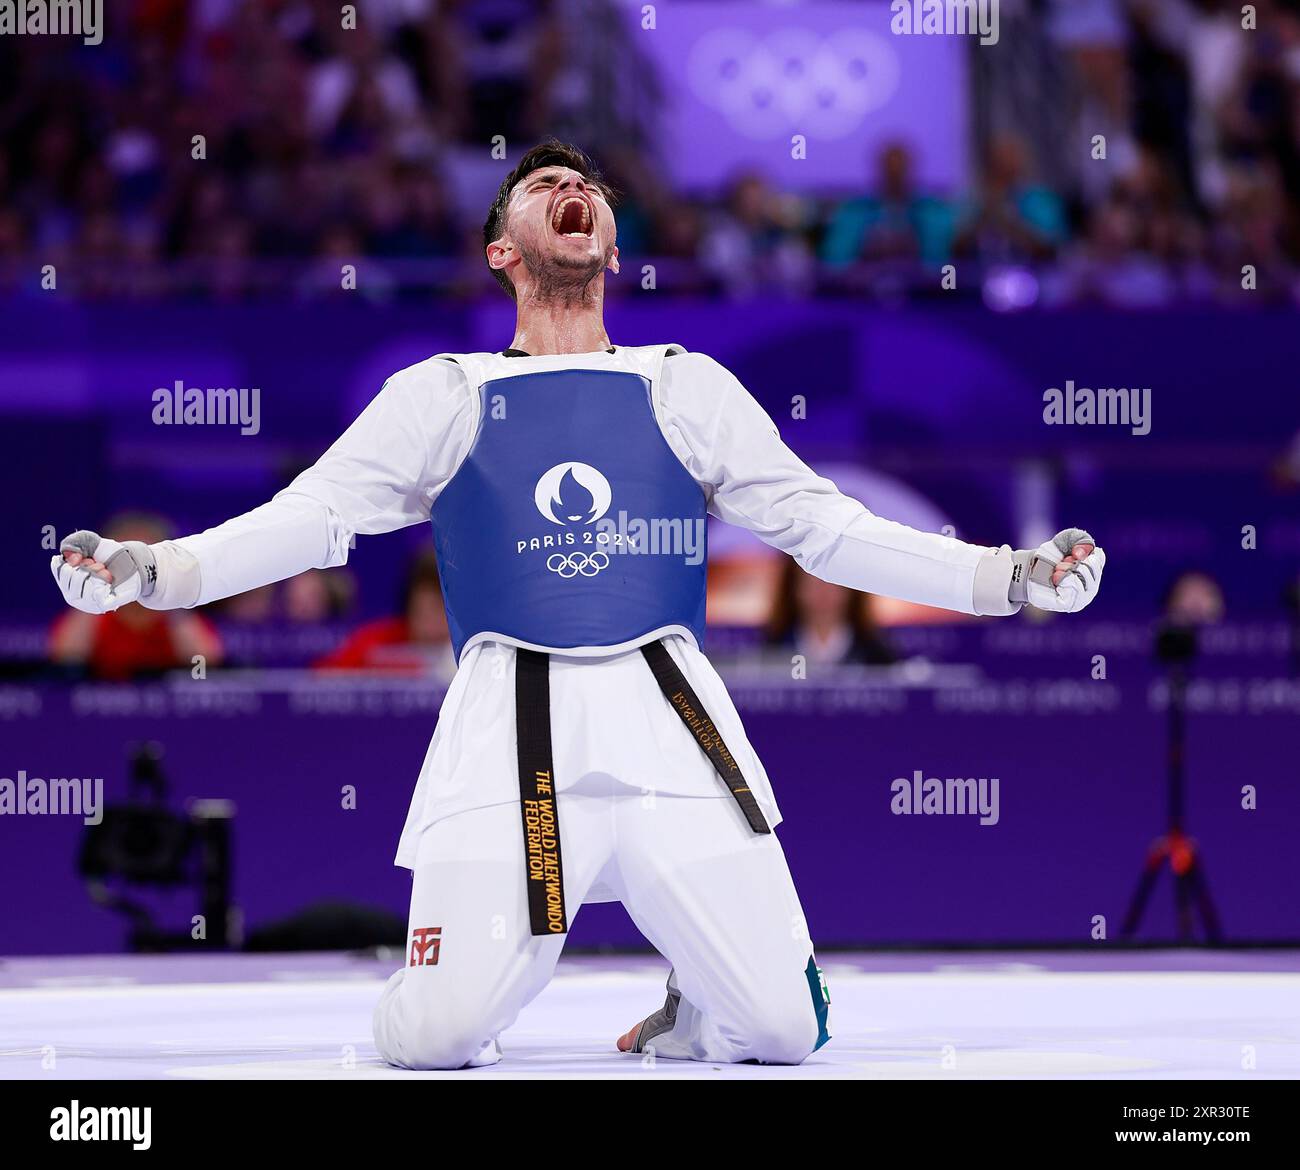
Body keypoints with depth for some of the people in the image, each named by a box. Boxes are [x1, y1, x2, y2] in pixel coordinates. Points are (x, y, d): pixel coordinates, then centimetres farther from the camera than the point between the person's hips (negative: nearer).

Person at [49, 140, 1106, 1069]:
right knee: (435, 1040, -16)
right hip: (508, 729, -1)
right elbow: (309, 520, 6)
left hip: (672, 726, 2)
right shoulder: (445, 396, 13)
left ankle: (693, 1009, 26)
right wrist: (146, 571, -10)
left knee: (783, 1031, -8)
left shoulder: (689, 389, 17)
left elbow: (828, 527, 15)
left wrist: (1012, 577, 6)